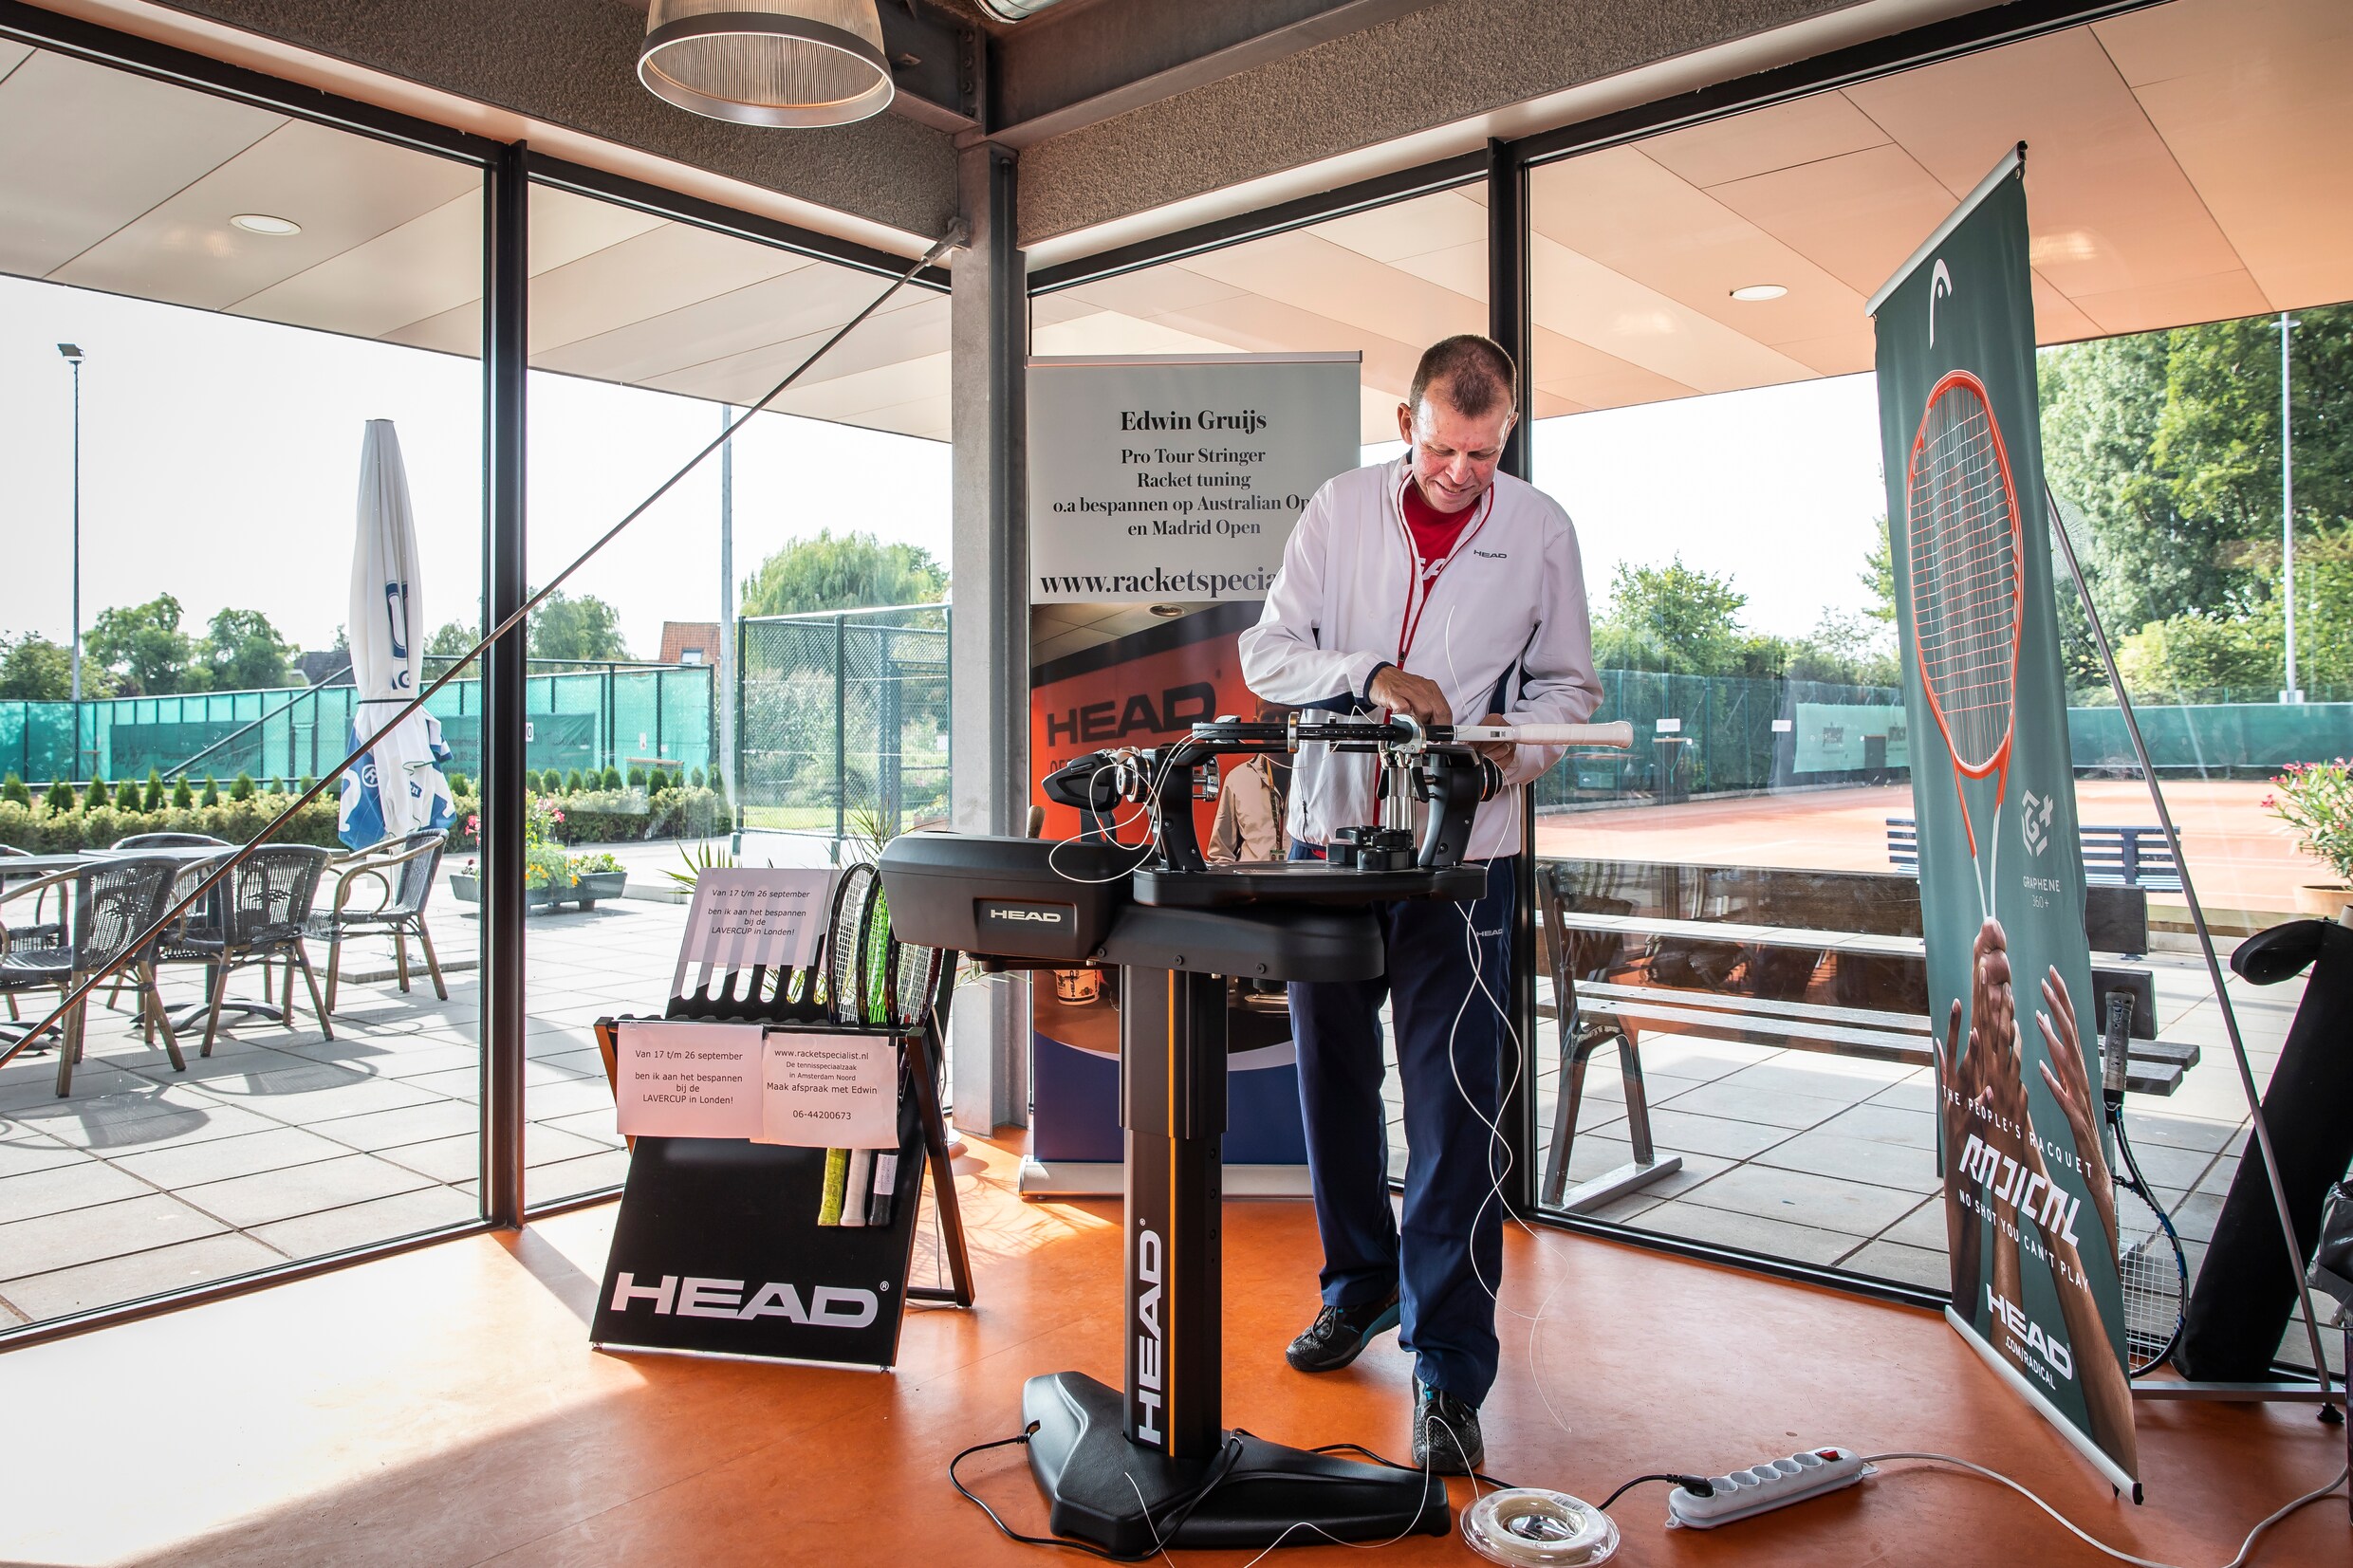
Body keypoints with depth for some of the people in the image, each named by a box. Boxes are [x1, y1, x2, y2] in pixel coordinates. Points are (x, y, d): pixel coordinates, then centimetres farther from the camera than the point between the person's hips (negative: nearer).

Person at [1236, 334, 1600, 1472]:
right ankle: (1359, 1282, 35)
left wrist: (1511, 741, -12)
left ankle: (1450, 1367, 7)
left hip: (1463, 849, -2)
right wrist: (1371, 676, -18)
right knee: (1330, 1075, 13)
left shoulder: (1541, 530, 1)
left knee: (1455, 1109, -4)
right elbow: (1267, 651, -1)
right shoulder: (1341, 508, 2)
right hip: (1330, 830, 2)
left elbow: (1569, 684, 8)